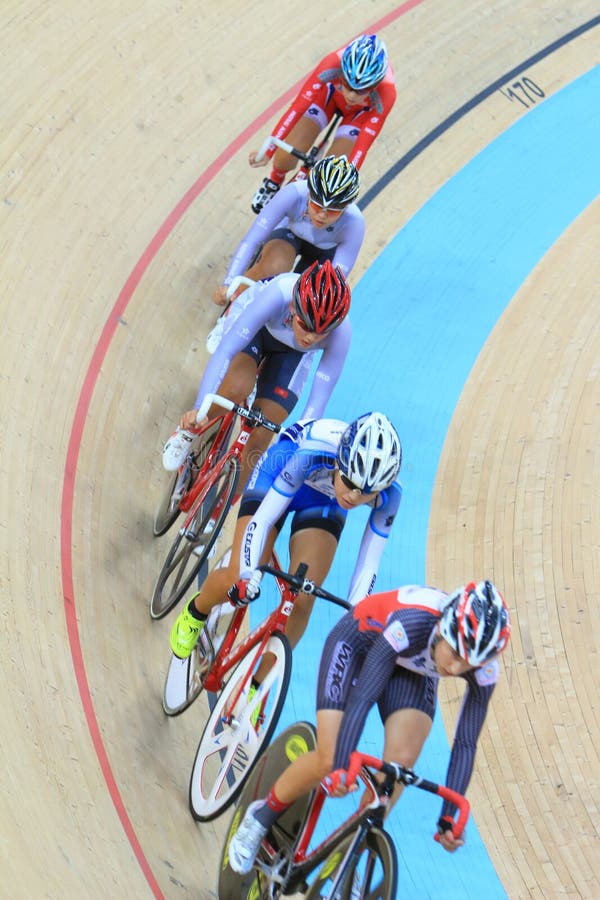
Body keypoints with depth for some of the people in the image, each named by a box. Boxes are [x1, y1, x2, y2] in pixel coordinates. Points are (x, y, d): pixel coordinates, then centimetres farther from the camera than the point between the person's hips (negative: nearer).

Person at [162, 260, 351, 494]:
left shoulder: (341, 332, -37)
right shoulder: (277, 295, -44)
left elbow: (318, 399, -30)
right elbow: (225, 351, -44)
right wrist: (199, 409, -51)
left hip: (291, 352, 2)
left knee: (260, 436, -10)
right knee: (236, 389, -34)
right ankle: (189, 427, -2)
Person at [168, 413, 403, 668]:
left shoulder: (388, 493, -32)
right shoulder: (311, 454, -42)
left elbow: (368, 564, -23)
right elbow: (263, 519, -35)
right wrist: (246, 577, -44)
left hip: (324, 503, 2)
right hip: (278, 476, -2)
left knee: (301, 600, -14)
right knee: (237, 583, -16)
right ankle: (195, 611, 20)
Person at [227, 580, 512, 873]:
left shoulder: (485, 670, -29)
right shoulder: (409, 624, -43)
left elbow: (465, 744, -23)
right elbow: (362, 697, -42)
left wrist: (449, 818, -27)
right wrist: (340, 767, -49)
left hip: (413, 669, 4)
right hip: (358, 644, -3)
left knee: (401, 761, -19)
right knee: (329, 762, -15)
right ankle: (262, 816, 13)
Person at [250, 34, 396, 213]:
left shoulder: (386, 93, -42)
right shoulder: (332, 64, -41)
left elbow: (362, 146, -40)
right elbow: (298, 107, -38)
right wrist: (267, 152, -39)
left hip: (361, 112, -1)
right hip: (331, 93, 1)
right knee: (285, 159, -5)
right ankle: (274, 184, 32)